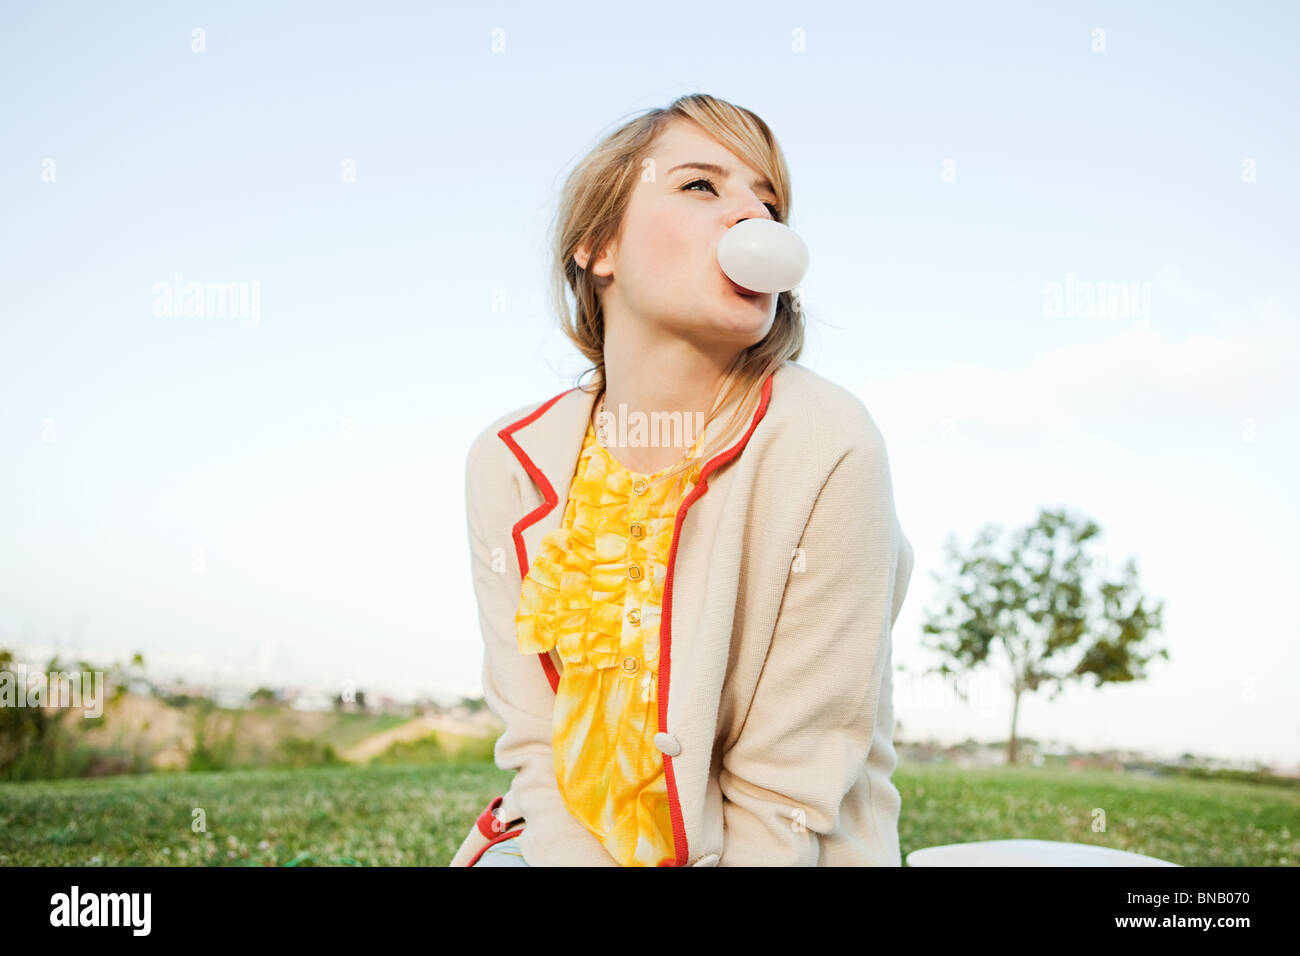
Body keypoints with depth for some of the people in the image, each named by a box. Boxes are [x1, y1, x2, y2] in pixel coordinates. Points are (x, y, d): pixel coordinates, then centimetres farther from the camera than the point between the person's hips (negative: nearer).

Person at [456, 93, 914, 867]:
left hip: (789, 853, -1)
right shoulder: (509, 463, -6)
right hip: (571, 842, 2)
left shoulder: (827, 448, -19)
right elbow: (538, 744, -5)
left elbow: (787, 792, -15)